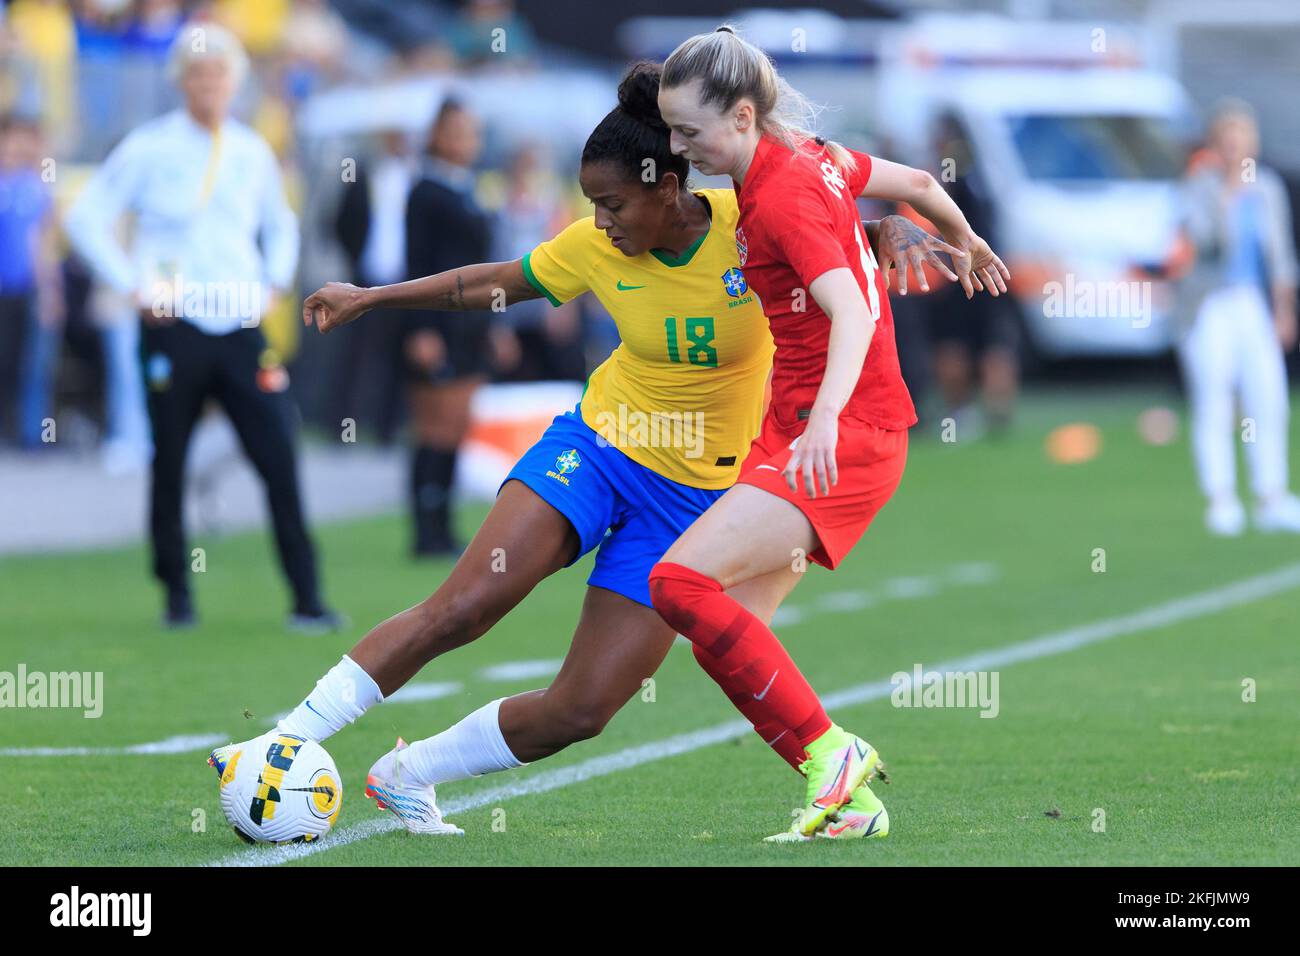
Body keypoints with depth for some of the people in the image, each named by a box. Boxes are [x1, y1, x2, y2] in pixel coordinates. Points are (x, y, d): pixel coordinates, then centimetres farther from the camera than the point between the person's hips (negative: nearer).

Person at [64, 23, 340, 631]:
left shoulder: (252, 153, 10)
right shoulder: (149, 149, -2)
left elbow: (279, 224, 29)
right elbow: (85, 217, 0)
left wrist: (273, 282, 14)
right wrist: (133, 285, -6)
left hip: (242, 330, 2)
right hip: (173, 328, -2)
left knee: (279, 462, -8)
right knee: (169, 468, 3)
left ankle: (307, 602, -7)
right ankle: (177, 598, 17)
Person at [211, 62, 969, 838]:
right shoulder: (600, 247, -6)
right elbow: (492, 283, 10)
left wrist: (899, 236, -26)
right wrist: (370, 298, 12)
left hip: (696, 497, -1)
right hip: (593, 449, 1)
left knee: (583, 709, -9)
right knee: (461, 608, -22)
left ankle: (409, 775, 12)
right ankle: (287, 742, -14)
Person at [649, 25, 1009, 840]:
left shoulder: (784, 196, -18)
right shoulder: (810, 156, 9)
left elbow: (852, 312, -30)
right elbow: (916, 182, 24)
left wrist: (826, 419, -46)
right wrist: (968, 243, 44)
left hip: (849, 437, -10)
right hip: (799, 425, 10)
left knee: (681, 583, -21)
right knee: (724, 637, 3)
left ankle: (832, 753, -14)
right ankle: (849, 802, 7)